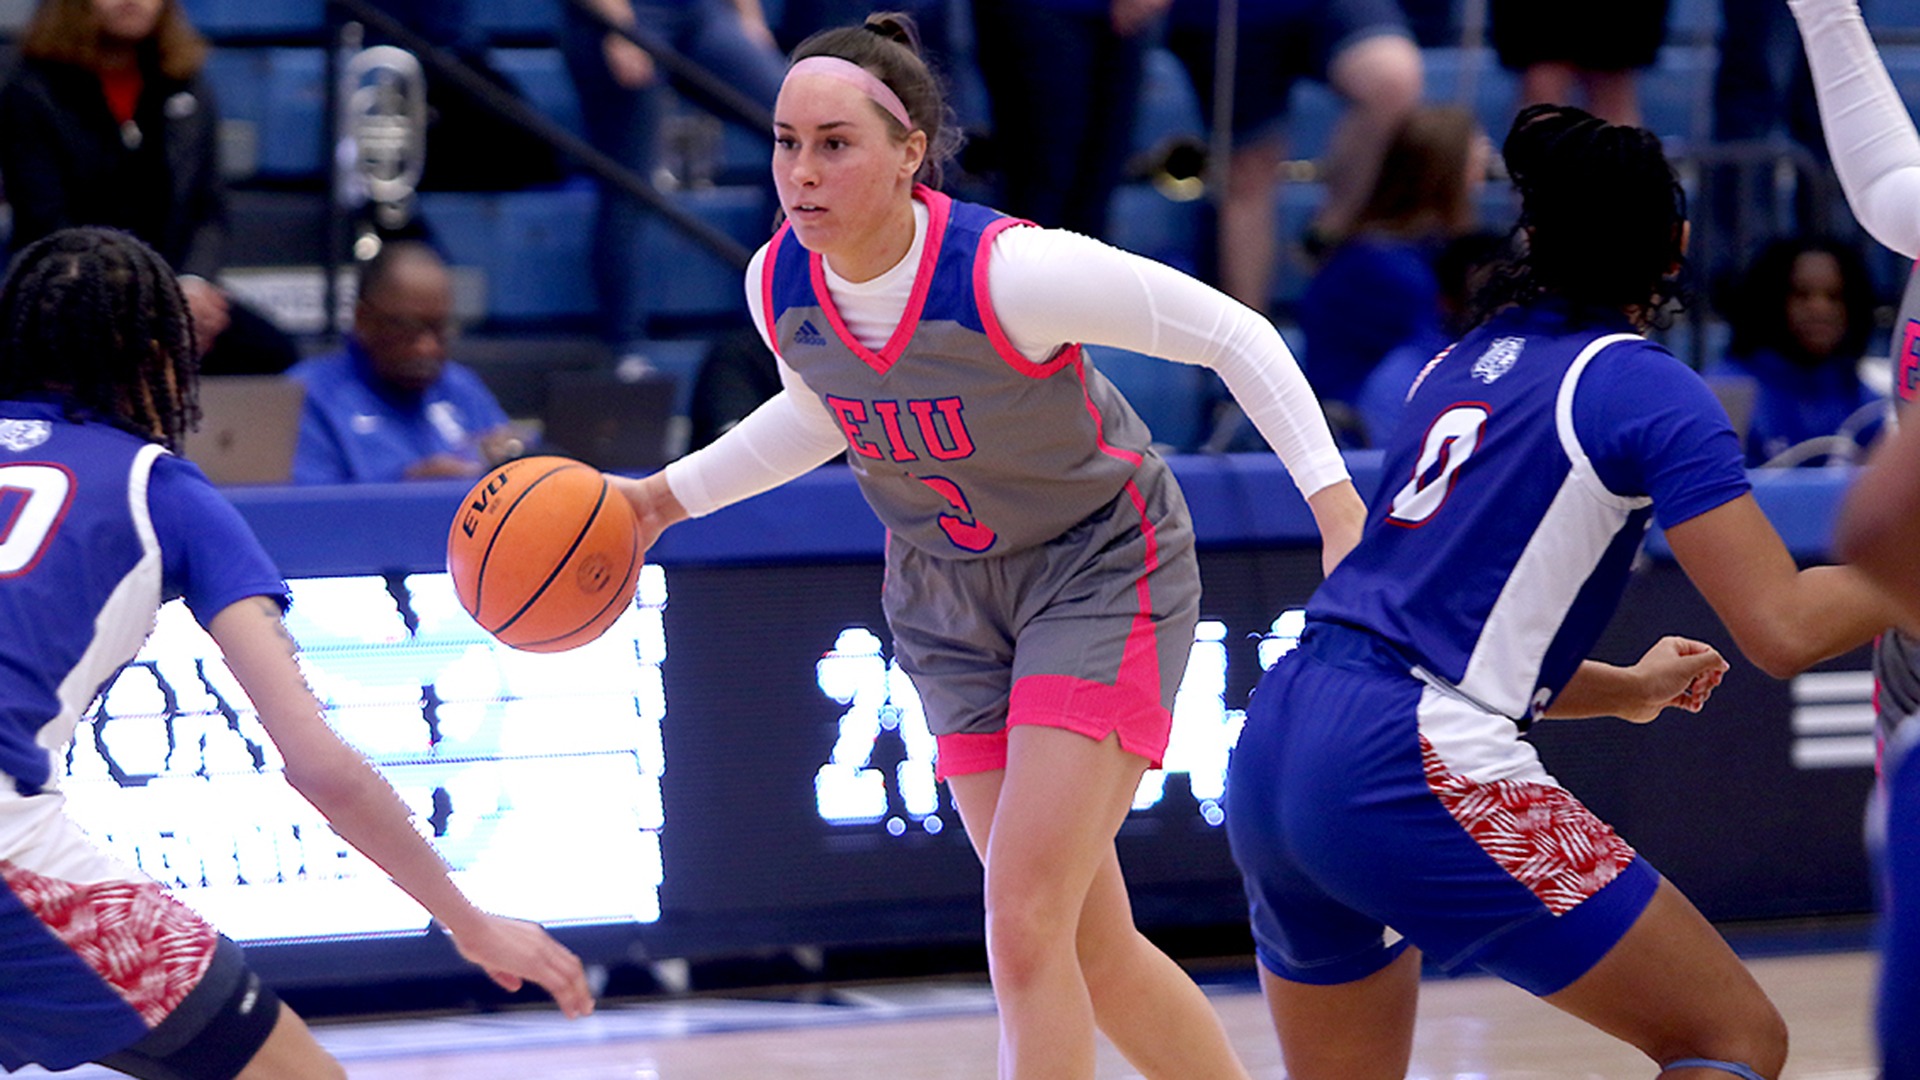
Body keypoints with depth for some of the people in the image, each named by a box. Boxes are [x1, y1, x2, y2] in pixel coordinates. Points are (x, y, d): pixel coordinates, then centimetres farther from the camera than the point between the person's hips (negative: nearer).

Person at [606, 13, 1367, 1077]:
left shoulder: (1009, 270, -30)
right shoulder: (779, 287, -12)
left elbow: (1231, 332, -21)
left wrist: (1340, 511, -28)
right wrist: (666, 495, 9)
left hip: (1103, 570, -6)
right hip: (948, 596, 6)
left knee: (1023, 928, -17)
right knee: (1092, 950, 8)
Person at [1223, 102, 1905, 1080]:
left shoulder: (1463, 364, 20)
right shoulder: (1645, 389, -2)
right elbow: (1782, 627, -10)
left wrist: (1623, 690, 37)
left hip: (1273, 750, 8)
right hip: (1414, 775, -8)